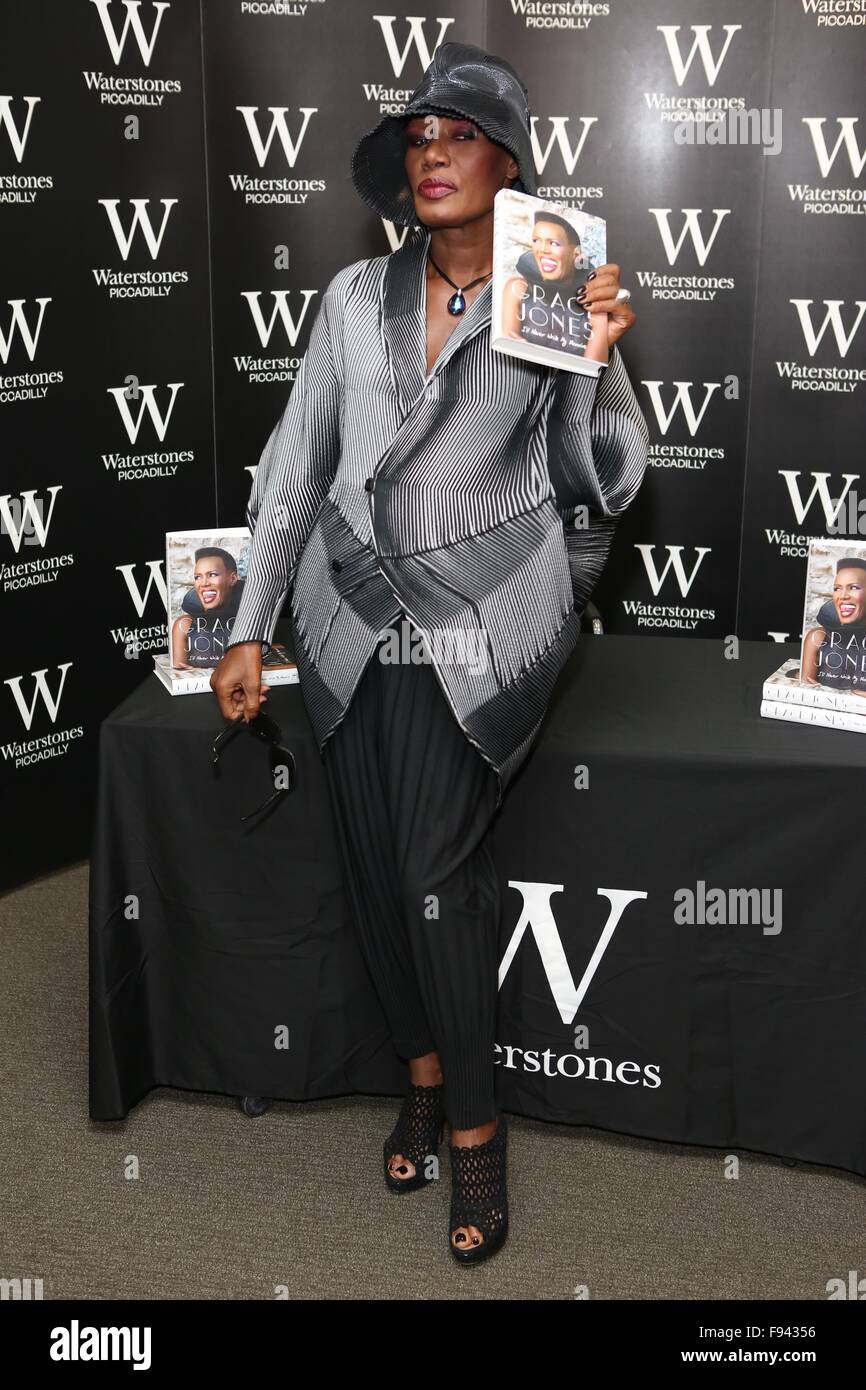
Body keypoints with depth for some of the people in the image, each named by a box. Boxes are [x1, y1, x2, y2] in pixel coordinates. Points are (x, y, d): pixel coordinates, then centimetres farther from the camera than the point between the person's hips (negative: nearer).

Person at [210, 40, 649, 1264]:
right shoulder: (358, 295, 8)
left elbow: (601, 482, 1)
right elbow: (295, 463, 9)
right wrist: (250, 629, 5)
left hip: (480, 625, -3)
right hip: (352, 618, 4)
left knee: (438, 872, -10)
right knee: (376, 873, 7)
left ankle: (473, 1124, 9)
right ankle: (424, 1068, 30)